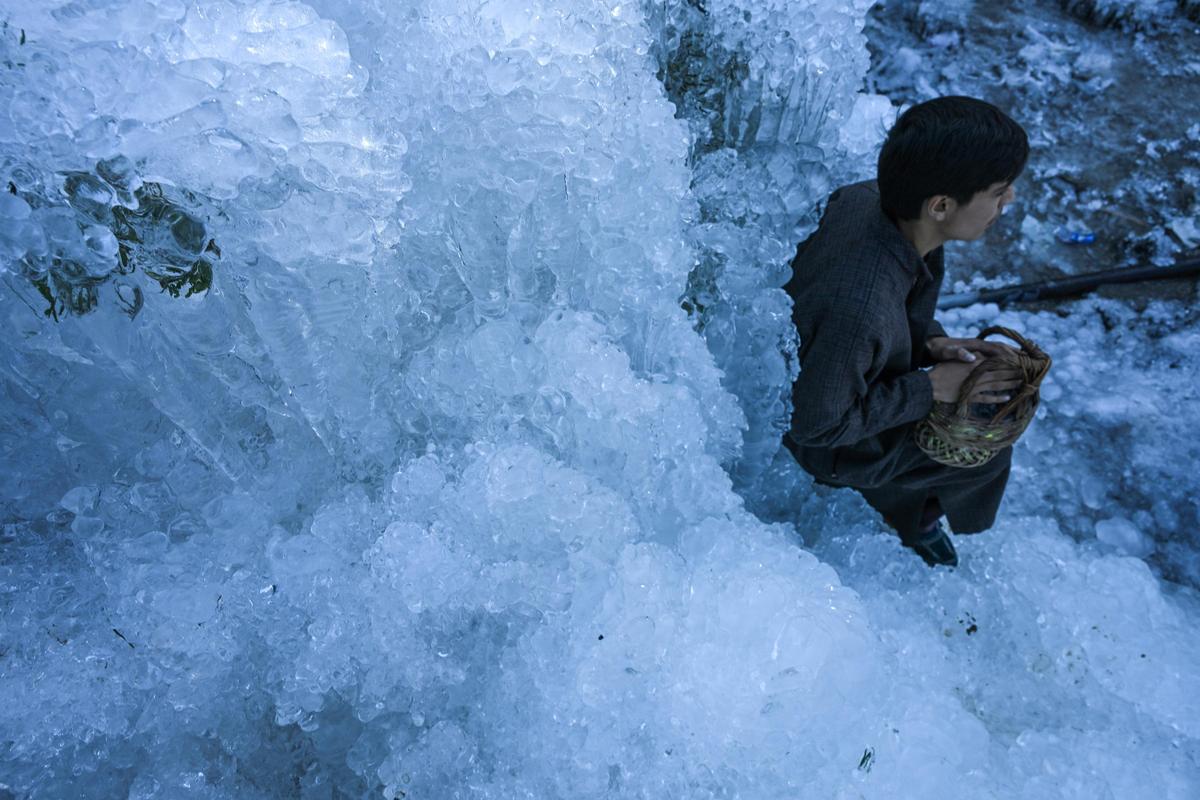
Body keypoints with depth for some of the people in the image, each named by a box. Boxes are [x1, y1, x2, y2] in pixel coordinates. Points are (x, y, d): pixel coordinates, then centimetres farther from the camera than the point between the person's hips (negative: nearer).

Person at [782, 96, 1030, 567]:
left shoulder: (869, 197, -19)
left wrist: (929, 343, -11)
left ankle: (905, 506, 37)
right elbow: (816, 423, -29)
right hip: (817, 439, -7)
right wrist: (930, 388, -21)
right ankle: (908, 514, 37)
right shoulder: (858, 312, -44)